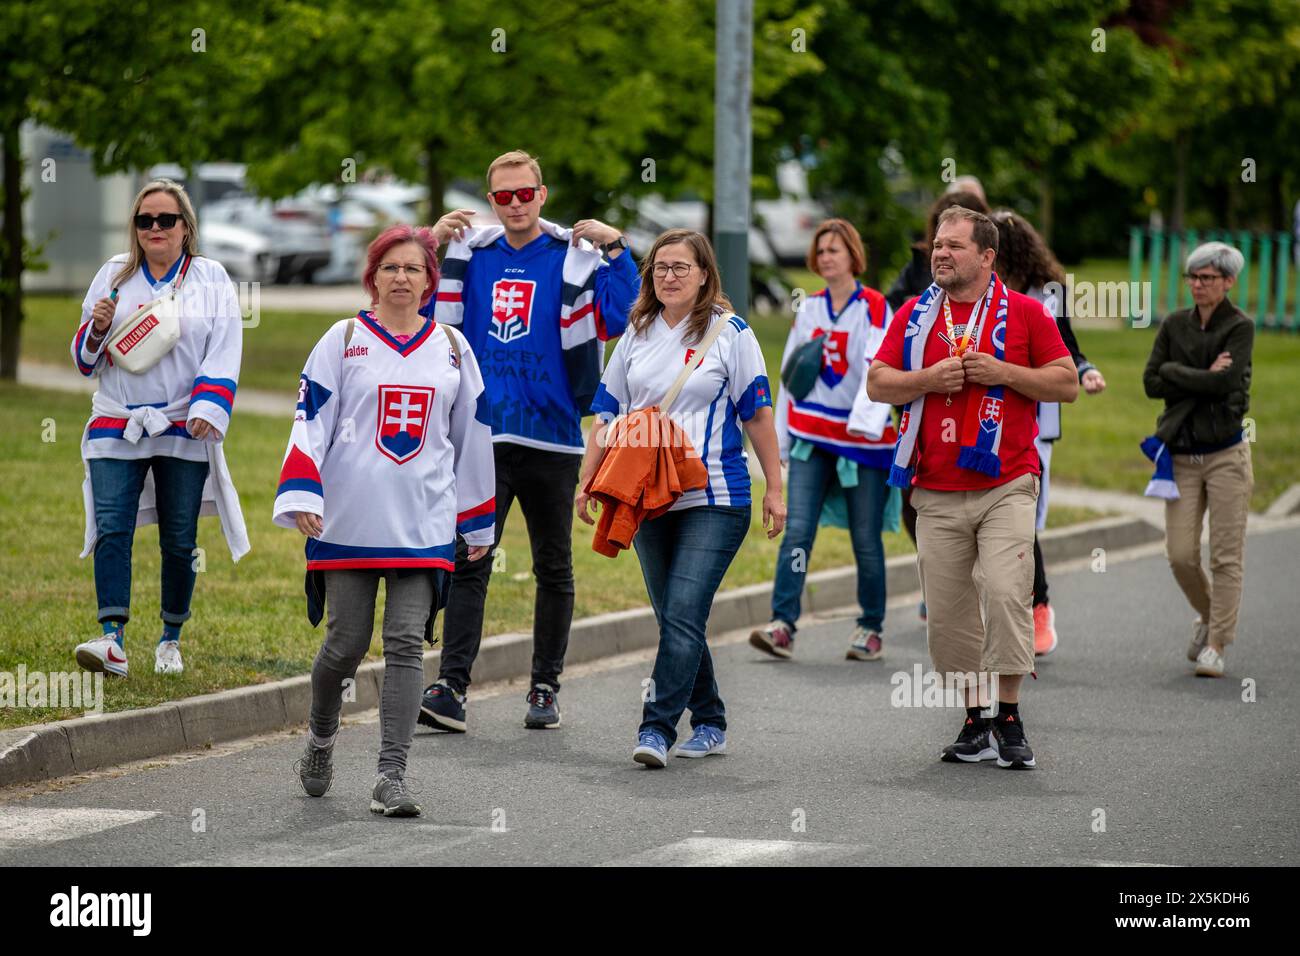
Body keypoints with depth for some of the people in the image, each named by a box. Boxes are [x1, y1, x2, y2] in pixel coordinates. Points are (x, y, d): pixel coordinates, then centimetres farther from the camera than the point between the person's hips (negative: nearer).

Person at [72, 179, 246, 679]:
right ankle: (112, 639, -21)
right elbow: (85, 357, 15)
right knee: (112, 529, -14)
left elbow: (224, 352, -2)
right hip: (116, 426, 1)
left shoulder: (211, 279, 5)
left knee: (179, 540, 4)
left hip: (184, 431, -1)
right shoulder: (114, 275, 10)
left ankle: (171, 639, 18)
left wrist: (208, 410, -16)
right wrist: (97, 328, -7)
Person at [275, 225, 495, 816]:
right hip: (349, 520, -1)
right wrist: (302, 496, -13)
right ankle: (321, 740, 31)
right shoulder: (344, 340, 3)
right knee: (347, 642, 3)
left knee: (406, 643, -8)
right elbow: (310, 423, -1)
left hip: (425, 522, 1)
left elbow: (471, 435, 18)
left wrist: (478, 523, 20)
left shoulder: (452, 348, 11)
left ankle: (392, 777, -10)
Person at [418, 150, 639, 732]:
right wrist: (432, 245, -4)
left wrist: (616, 249, -18)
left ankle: (546, 686, 19)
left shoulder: (573, 258, -1)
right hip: (482, 436, 1)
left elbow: (622, 317, -10)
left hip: (552, 436, -1)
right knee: (467, 564, -7)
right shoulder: (471, 254, 8)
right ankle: (451, 688, -12)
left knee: (553, 569, 9)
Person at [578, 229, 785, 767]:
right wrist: (588, 481, 6)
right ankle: (710, 724, 20)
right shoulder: (637, 334, 12)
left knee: (683, 615, -15)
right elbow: (607, 412, 14)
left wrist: (774, 487, -1)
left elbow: (757, 413, 1)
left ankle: (657, 729, -17)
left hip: (714, 500, -5)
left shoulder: (729, 332, -1)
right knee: (674, 620, 9)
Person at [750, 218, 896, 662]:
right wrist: (780, 436, 14)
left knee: (865, 539, 2)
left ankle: (871, 628, 17)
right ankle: (782, 626, -16)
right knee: (797, 530, -10)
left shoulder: (874, 308, -4)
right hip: (811, 439, 4)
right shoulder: (809, 309, 11)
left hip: (863, 441, -3)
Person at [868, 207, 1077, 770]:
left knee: (1005, 592, -16)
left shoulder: (1024, 313, 3)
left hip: (1006, 485, -3)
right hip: (937, 493, 3)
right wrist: (929, 379, -9)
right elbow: (877, 384, 8)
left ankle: (1009, 719, -7)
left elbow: (1066, 384, 2)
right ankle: (975, 723, 13)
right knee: (948, 611, 3)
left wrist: (1003, 373, -11)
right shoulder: (915, 314, 11)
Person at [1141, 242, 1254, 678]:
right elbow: (1151, 383, 0)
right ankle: (1209, 615, 27)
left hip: (1225, 454, -4)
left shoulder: (1240, 327, -4)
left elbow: (1225, 382, -18)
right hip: (1181, 455, 4)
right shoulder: (1174, 325, 8)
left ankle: (1216, 646, 2)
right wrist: (1204, 377, -10)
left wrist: (1175, 371, -8)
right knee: (1180, 555, 0)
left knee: (1226, 556, -4)